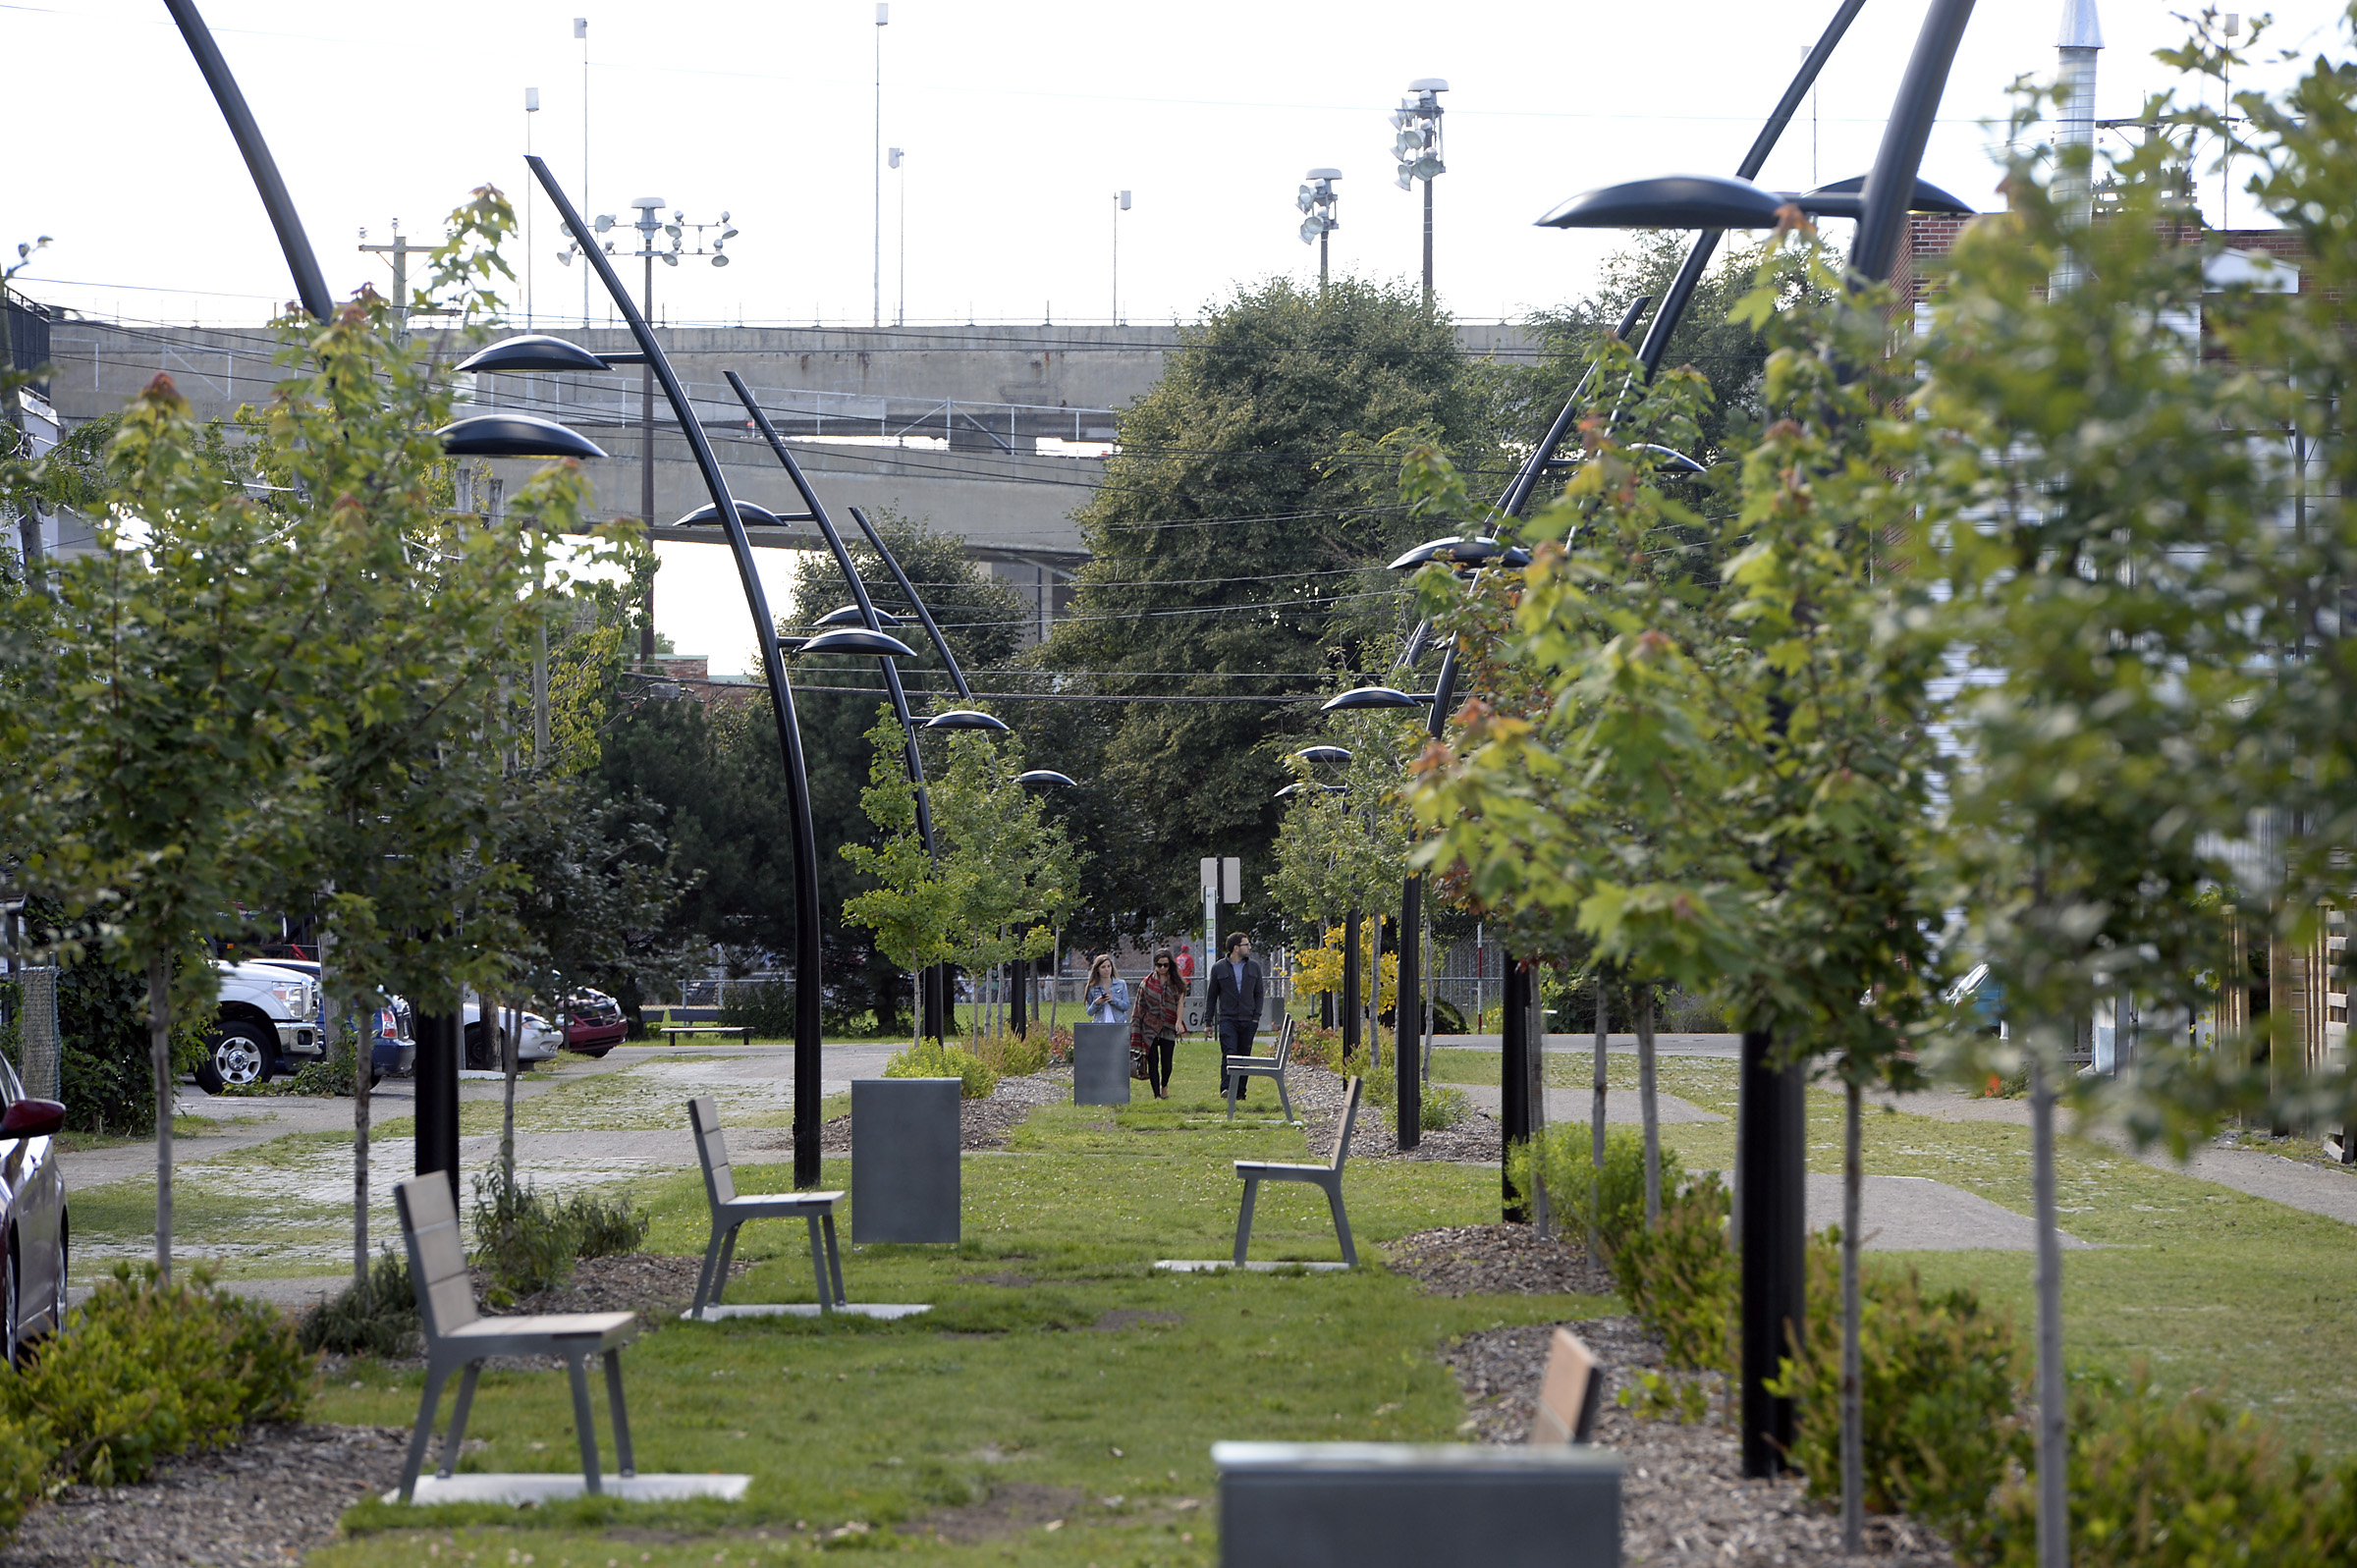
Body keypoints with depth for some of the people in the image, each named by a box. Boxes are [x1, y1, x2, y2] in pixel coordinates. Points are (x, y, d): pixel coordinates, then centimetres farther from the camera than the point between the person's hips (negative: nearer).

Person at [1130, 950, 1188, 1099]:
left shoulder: (1176, 983, 7)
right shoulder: (1147, 982, 6)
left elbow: (1180, 1003, 0)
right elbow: (1141, 1006, 8)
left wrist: (1179, 1022, -16)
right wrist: (1137, 1029, 5)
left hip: (1168, 1028, 0)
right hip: (1150, 1027, 0)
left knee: (1166, 1063, -1)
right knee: (1153, 1062, -5)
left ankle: (1164, 1086, 29)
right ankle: (1157, 1095, 1)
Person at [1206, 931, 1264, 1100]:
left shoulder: (1254, 968, 11)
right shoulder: (1219, 968, 5)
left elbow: (1258, 994, 13)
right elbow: (1211, 996, 9)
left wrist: (1256, 1017, 2)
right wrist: (1208, 1020, 4)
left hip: (1248, 1021, 3)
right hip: (1228, 1018, -3)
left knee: (1244, 1056, 4)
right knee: (1229, 1053, -17)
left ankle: (1240, 1091, 10)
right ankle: (1226, 1087, -23)